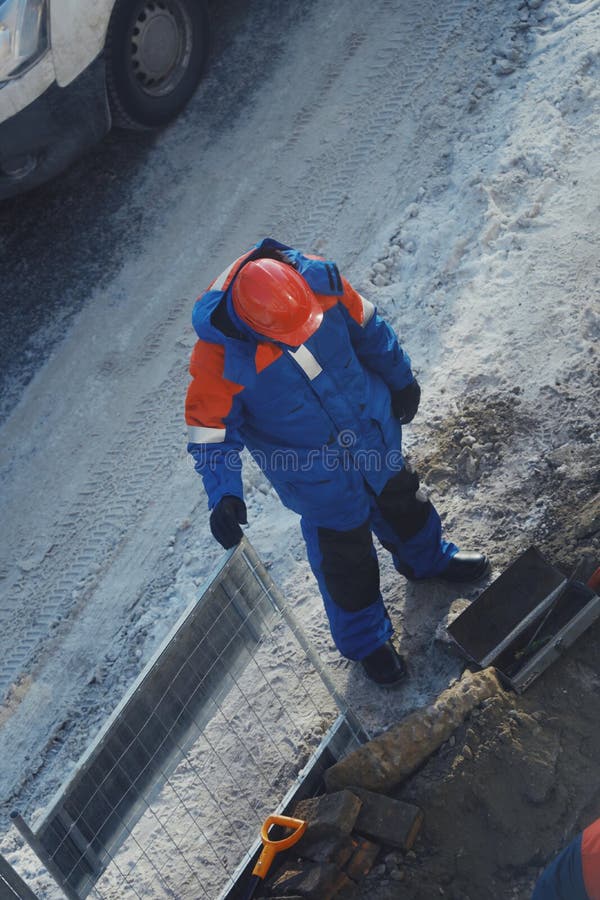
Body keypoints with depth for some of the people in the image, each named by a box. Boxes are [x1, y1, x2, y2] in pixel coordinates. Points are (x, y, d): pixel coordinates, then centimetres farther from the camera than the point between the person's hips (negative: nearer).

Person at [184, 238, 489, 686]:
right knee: (345, 553, 15)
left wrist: (401, 379, 9)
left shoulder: (317, 279, -24)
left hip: (373, 429, 5)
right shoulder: (219, 356, -35)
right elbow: (210, 427, -20)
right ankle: (365, 639, 44)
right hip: (317, 473, -4)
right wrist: (224, 495, -32)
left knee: (401, 499, 30)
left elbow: (366, 327, -5)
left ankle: (427, 559, 65)